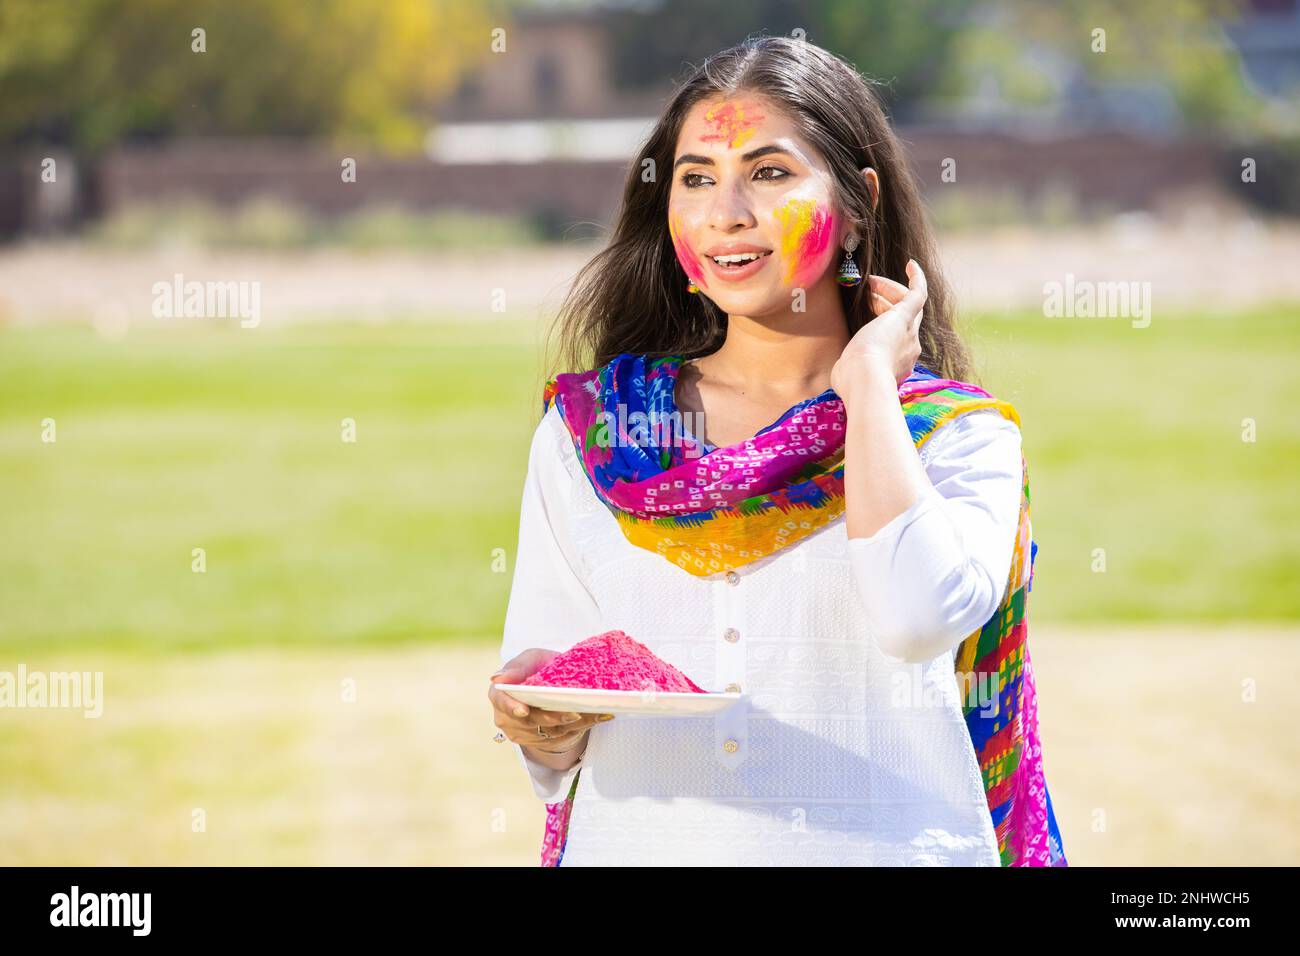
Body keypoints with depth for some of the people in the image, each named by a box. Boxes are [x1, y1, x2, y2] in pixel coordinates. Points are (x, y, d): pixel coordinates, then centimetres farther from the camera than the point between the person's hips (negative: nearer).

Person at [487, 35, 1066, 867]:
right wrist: (543, 725, -13)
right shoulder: (583, 432, 9)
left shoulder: (963, 438, 4)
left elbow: (920, 616, -16)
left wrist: (867, 381, -4)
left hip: (884, 846, -1)